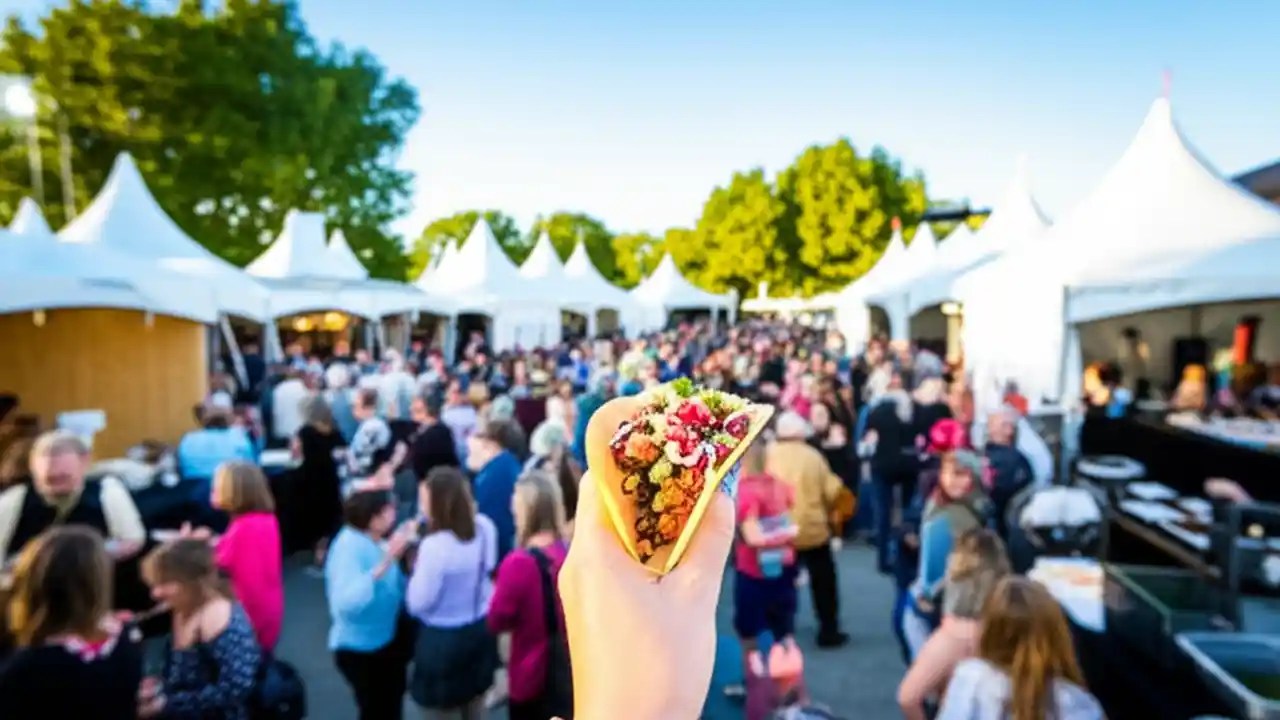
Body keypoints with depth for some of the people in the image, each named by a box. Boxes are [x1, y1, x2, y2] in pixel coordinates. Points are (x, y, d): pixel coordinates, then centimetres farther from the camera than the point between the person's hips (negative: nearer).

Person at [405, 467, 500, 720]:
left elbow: (418, 604, -19)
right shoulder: (485, 527, -9)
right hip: (480, 630, 7)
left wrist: (416, 568, -6)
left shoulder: (434, 546, -28)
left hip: (443, 639, -6)